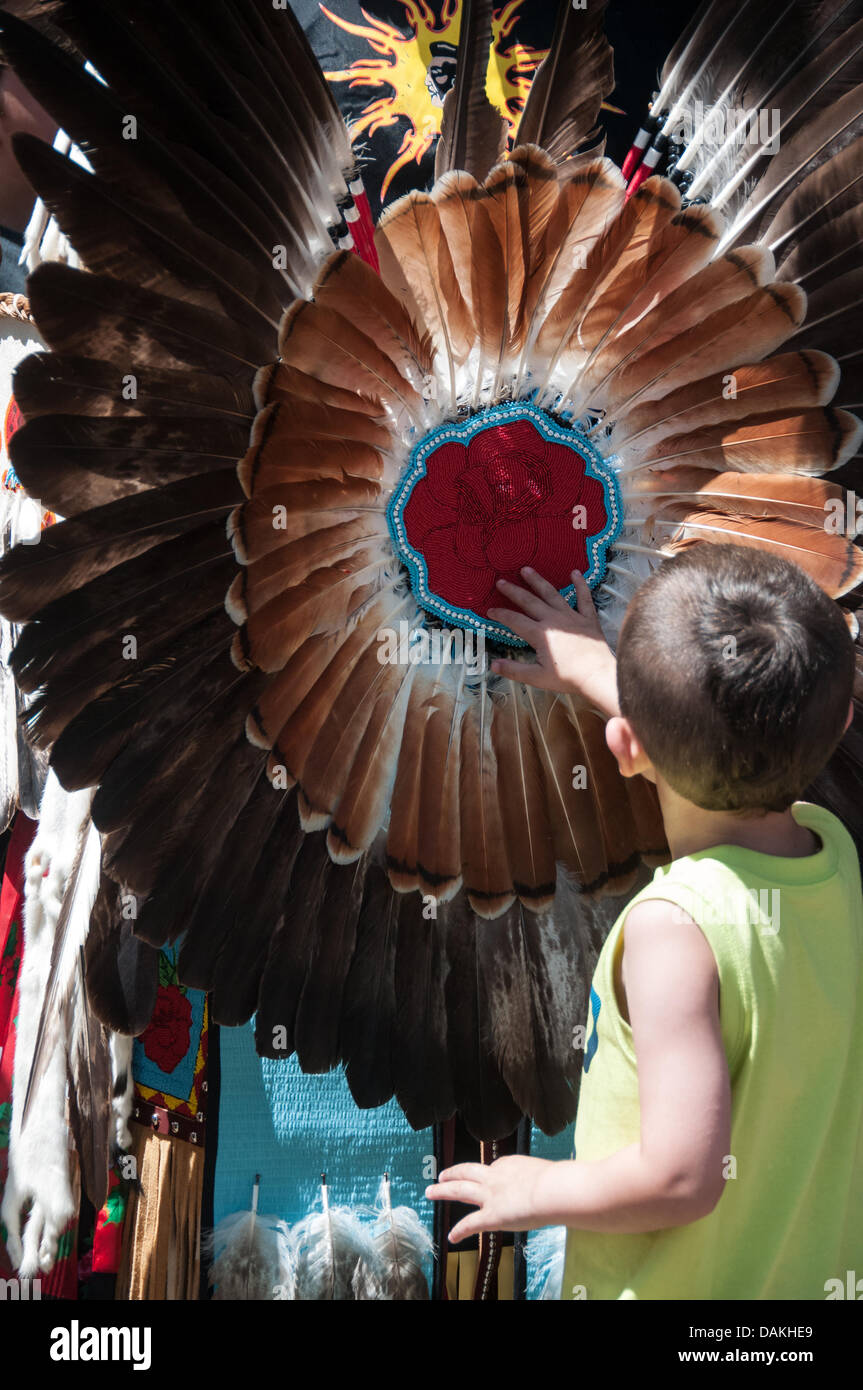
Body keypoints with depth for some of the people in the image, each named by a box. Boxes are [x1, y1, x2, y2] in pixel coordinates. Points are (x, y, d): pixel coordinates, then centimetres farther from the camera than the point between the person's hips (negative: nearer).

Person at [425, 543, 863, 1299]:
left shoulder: (675, 926, -30)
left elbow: (682, 1178, -29)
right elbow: (728, 742, 10)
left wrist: (540, 1190, -12)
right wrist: (592, 667, 21)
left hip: (678, 1282, -6)